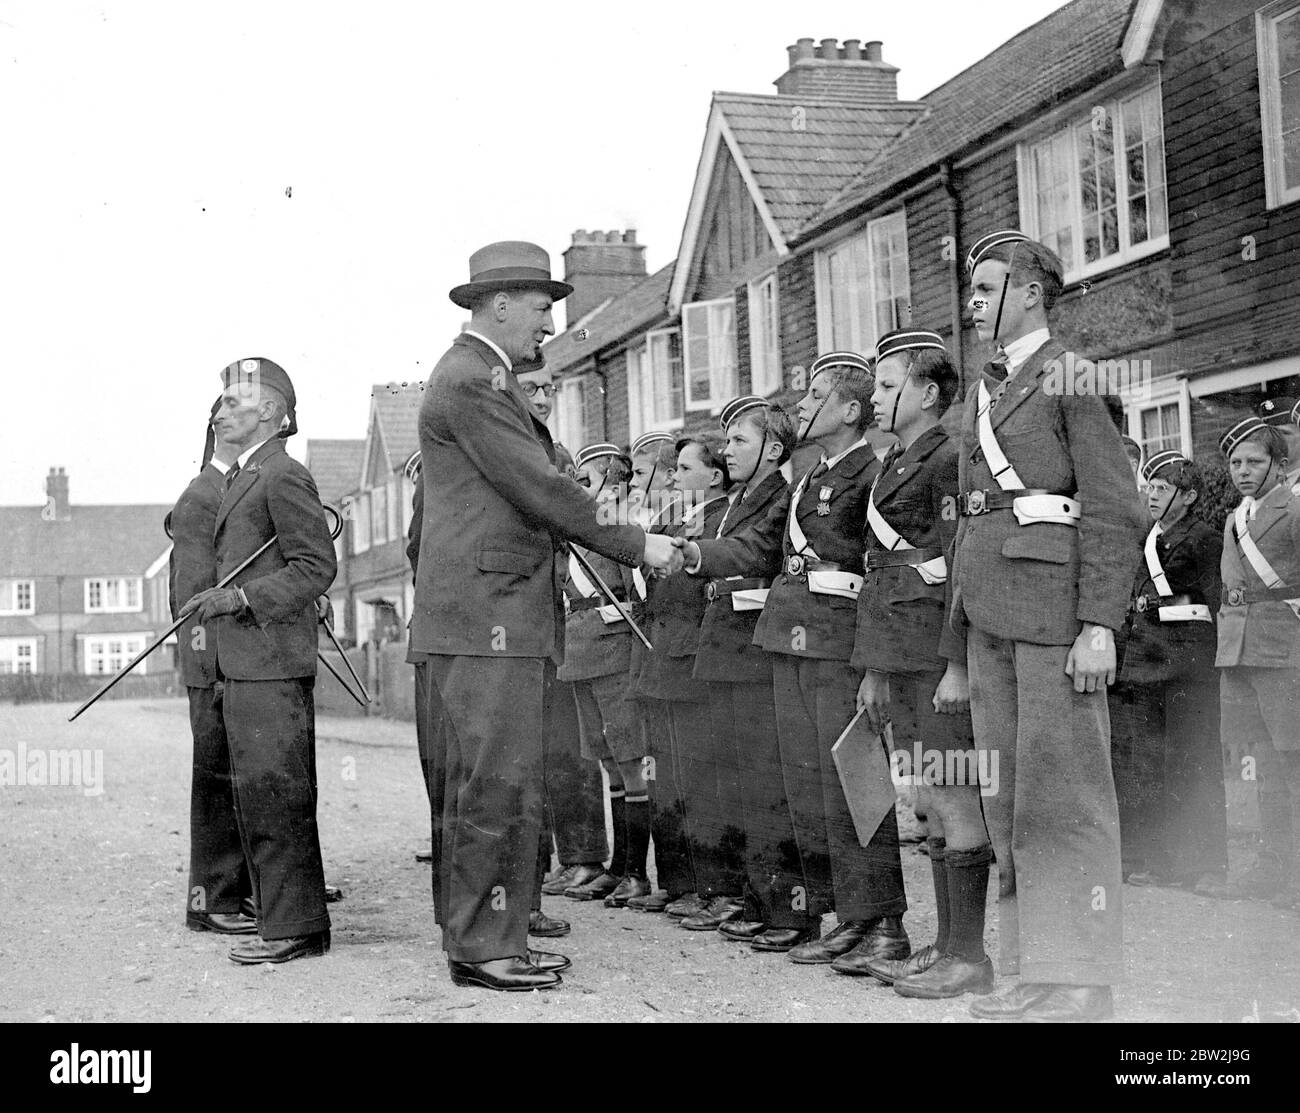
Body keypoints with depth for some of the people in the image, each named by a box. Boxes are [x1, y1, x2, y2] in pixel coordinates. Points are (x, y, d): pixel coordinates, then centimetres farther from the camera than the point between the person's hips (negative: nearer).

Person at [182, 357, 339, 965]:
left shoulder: (284, 475, -8)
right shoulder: (241, 479, 22)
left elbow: (316, 565, -15)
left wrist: (241, 597, -21)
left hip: (273, 663, -10)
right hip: (243, 664, 10)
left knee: (274, 795, -8)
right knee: (256, 797, 12)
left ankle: (295, 926, -3)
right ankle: (281, 917, 20)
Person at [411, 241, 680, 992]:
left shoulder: (490, 382, 22)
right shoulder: (469, 382, -12)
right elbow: (541, 490, -15)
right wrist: (637, 546, -8)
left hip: (512, 617, 11)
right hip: (486, 616, -11)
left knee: (503, 788, 12)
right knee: (499, 787, -7)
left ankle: (497, 938, 18)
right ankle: (482, 948, -1)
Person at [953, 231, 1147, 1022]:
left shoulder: (1076, 376, -2)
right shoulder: (984, 393, 20)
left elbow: (1117, 512, -9)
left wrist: (1099, 626, -17)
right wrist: (963, 624, 16)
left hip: (1053, 606, -8)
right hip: (989, 615, 8)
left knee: (1064, 793, -5)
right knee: (1008, 797, 8)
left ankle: (1082, 982, 2)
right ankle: (1034, 970, 16)